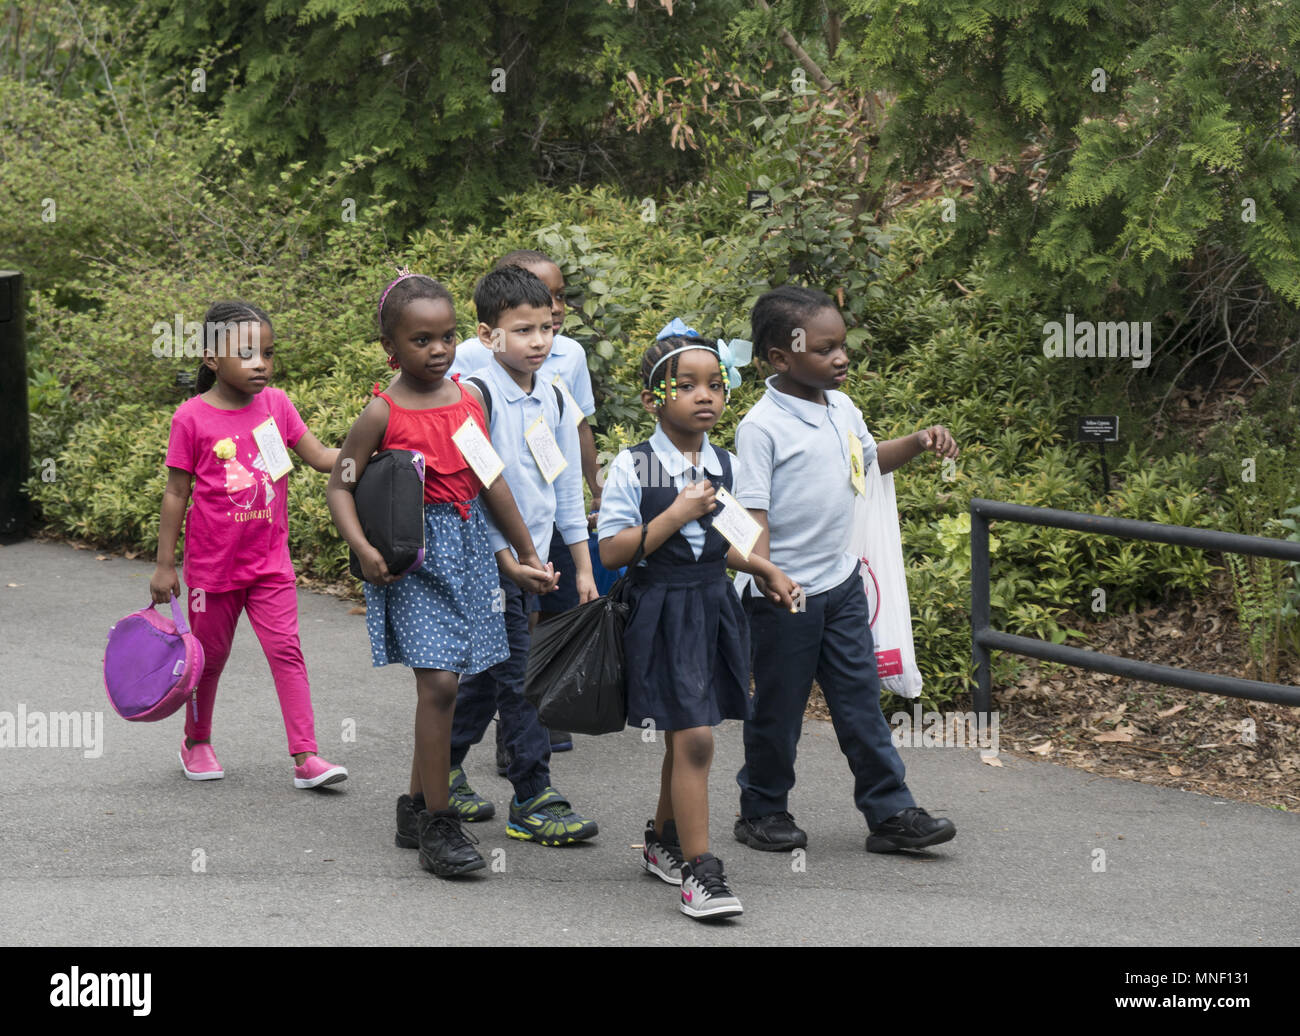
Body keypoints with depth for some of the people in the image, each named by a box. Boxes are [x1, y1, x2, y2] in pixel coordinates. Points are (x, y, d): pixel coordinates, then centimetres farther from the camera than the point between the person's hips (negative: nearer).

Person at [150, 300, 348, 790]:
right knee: (210, 655, 13)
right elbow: (176, 493, -6)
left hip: (269, 561, 2)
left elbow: (320, 457, -1)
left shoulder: (275, 404, -1)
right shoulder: (192, 418, -12)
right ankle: (196, 742, 35)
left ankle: (305, 757, -8)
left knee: (285, 650, -7)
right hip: (213, 565, -2)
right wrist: (164, 565, -5)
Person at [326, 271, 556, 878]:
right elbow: (340, 485, -4)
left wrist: (524, 555, 17)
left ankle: (417, 806, 24)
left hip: (467, 549, 5)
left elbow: (489, 482, 14)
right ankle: (438, 823, -6)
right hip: (414, 555, -5)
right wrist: (362, 547, -19)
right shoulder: (383, 413, -8)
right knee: (438, 682, -13)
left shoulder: (468, 399, 6)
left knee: (440, 684, 10)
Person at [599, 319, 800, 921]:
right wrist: (675, 516, -19)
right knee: (692, 738, -11)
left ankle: (662, 841, 34)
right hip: (659, 611, -6)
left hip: (713, 608, 6)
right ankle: (697, 870, -6)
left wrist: (764, 568, 6)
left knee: (685, 737, 15)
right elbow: (612, 551, -13)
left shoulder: (726, 467, 6)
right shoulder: (633, 467, -11)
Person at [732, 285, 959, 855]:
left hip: (841, 581, 7)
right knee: (778, 706, 7)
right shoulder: (762, 426, -17)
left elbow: (869, 456, 27)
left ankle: (890, 812, 12)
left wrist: (920, 441, 11)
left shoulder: (841, 409, 6)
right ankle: (762, 811, 23)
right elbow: (752, 509, -20)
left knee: (861, 701, 8)